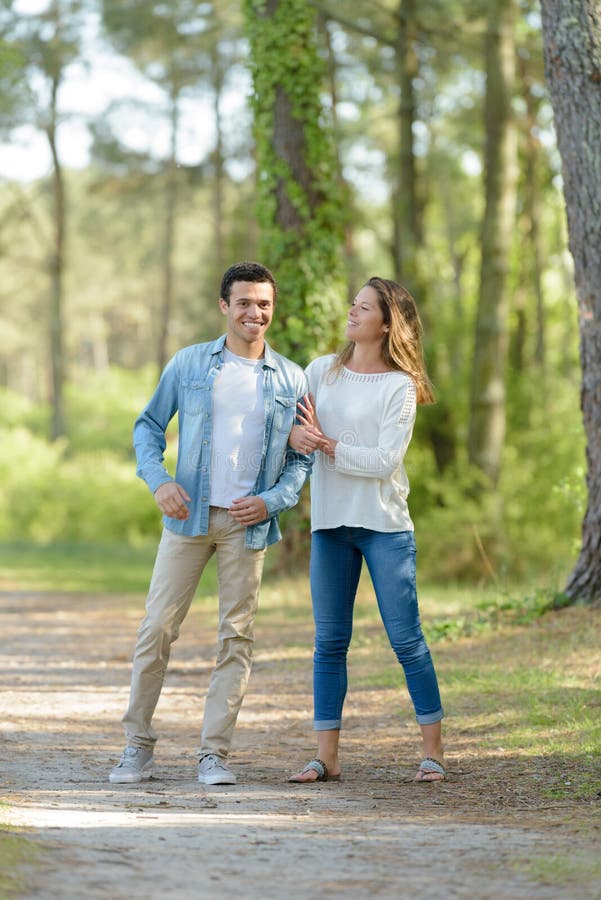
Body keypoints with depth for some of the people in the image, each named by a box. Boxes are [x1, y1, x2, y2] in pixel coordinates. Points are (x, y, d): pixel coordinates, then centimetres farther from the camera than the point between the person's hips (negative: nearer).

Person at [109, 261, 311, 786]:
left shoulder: (291, 379, 6)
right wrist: (159, 481, -7)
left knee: (237, 637, 1)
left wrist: (272, 500, -8)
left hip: (248, 524, 0)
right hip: (188, 514, 0)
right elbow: (149, 426, 10)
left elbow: (302, 457, 9)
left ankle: (214, 753, 7)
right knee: (158, 628, -3)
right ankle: (138, 746, 7)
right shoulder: (189, 364, 5)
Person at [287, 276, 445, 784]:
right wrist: (295, 435, -10)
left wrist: (327, 444, -11)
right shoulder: (322, 371, 9)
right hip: (330, 523, 4)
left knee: (406, 637, -3)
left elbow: (385, 460, -13)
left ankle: (433, 751, 5)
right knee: (330, 641, 4)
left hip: (385, 525, -4)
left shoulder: (401, 386, -5)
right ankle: (326, 756, 8)